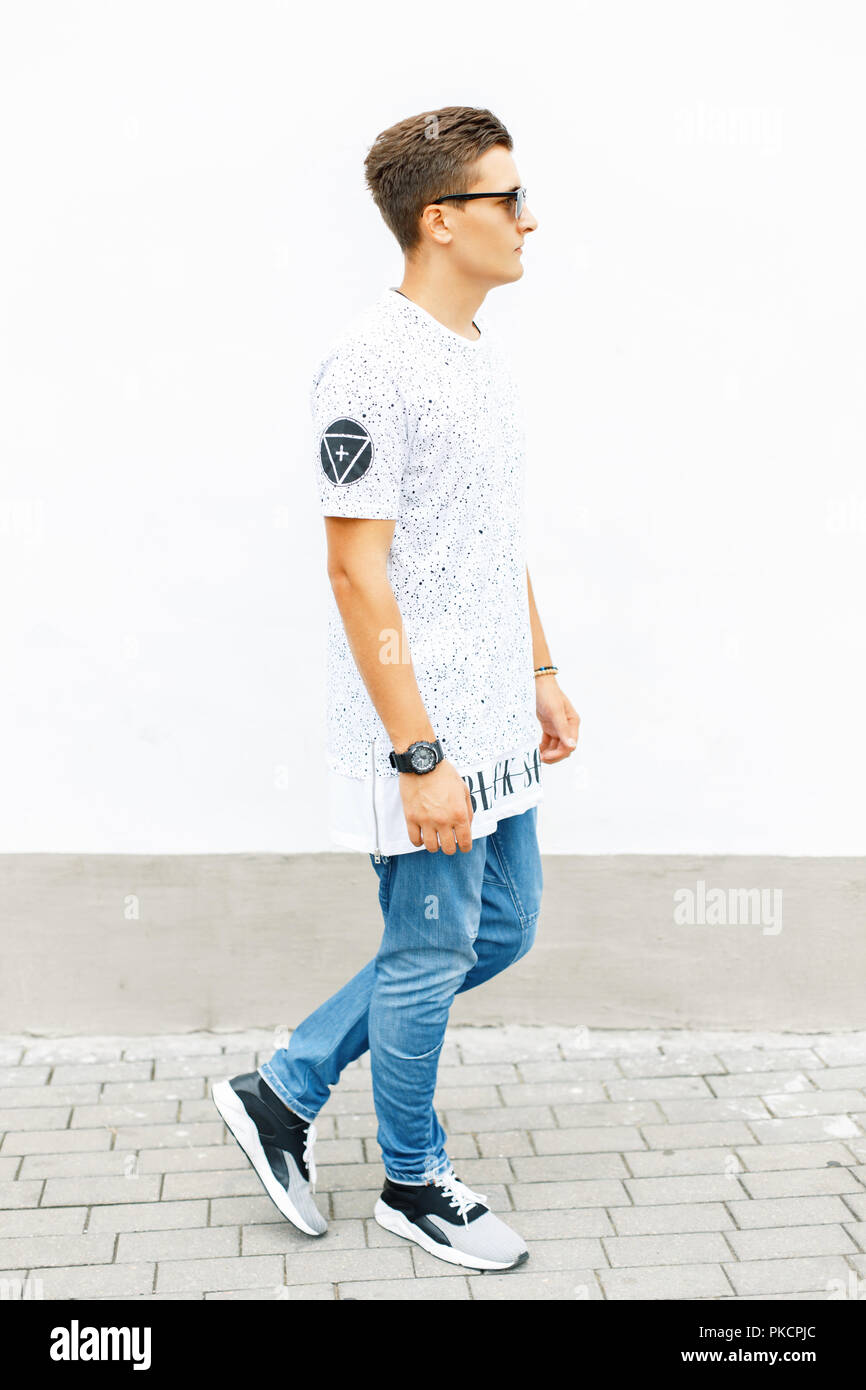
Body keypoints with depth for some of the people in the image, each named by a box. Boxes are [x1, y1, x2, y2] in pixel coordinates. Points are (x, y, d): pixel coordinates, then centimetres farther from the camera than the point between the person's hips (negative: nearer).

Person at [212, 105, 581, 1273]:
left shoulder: (482, 347, 12)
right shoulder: (374, 364, -18)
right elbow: (358, 572, -20)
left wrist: (541, 675, 17)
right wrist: (420, 757, -21)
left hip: (494, 725, 10)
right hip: (424, 736, -9)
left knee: (501, 931, 17)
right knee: (432, 954, 6)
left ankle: (285, 1092, 30)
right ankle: (415, 1186, 31)